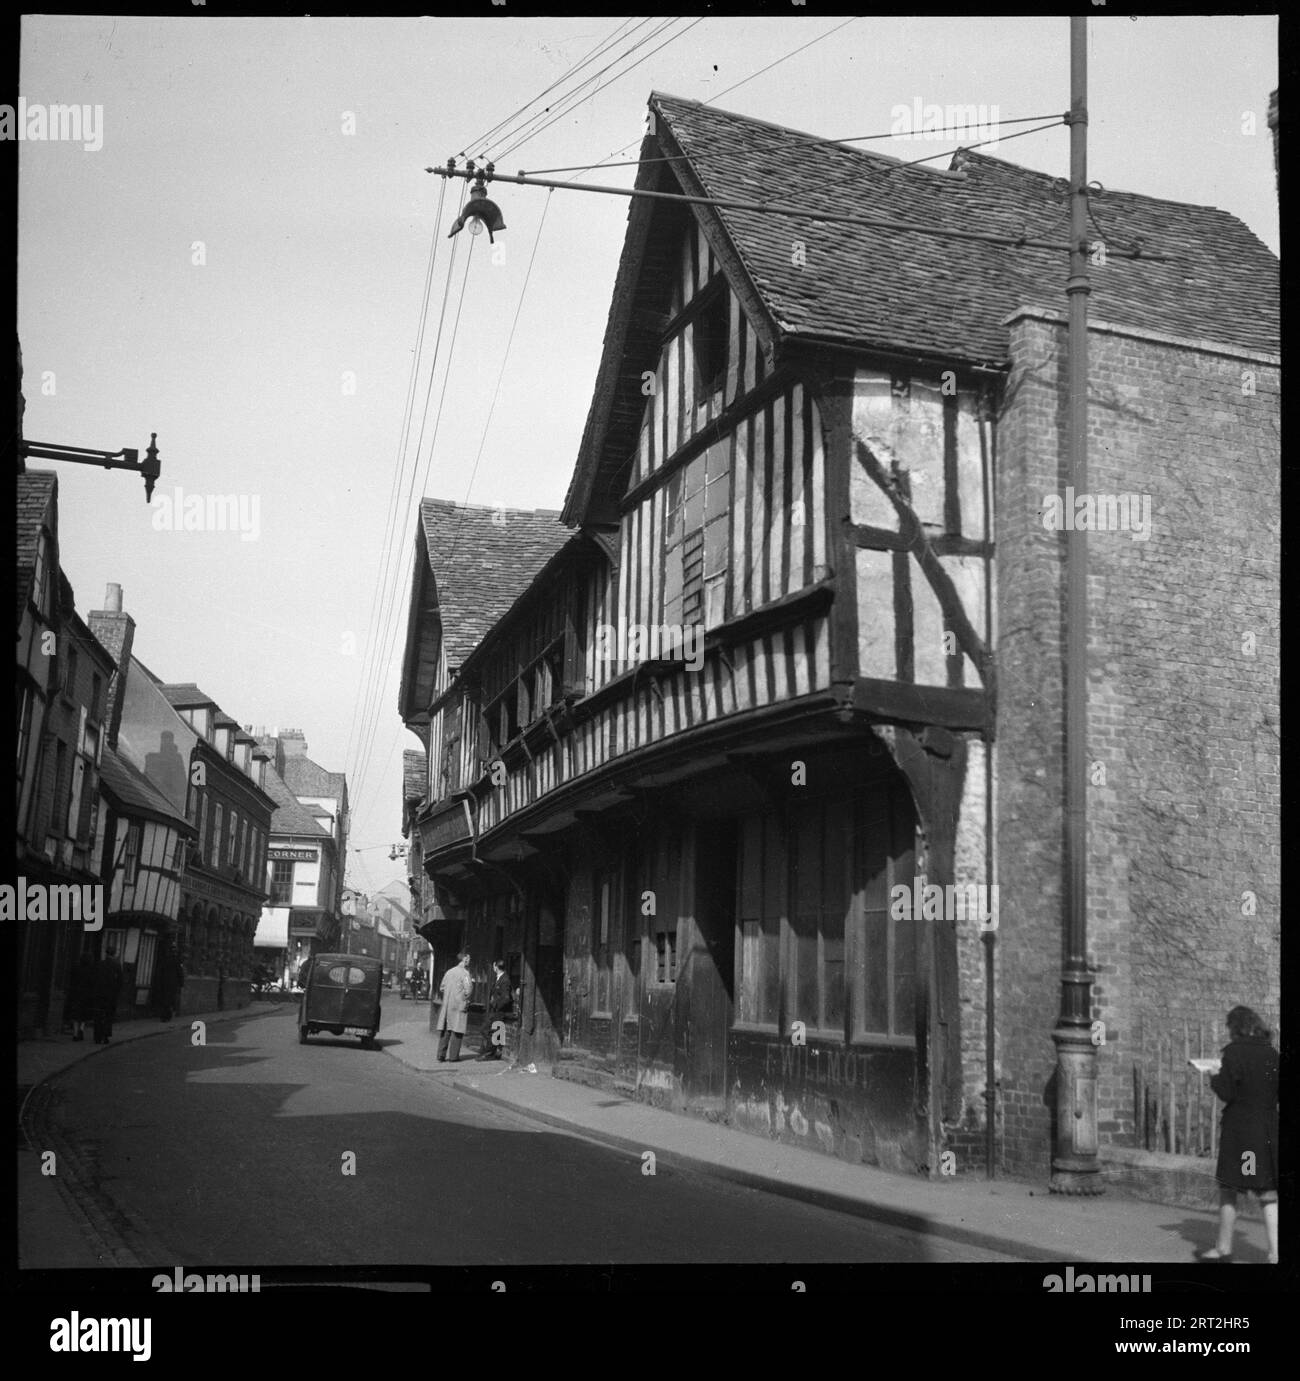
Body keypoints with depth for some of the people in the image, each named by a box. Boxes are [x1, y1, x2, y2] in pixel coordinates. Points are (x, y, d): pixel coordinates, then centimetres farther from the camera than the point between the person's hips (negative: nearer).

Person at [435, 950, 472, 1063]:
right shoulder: (464, 973, -9)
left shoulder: (448, 972, 11)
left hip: (446, 1006, 6)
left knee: (445, 1031, 8)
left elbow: (442, 989, 15)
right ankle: (453, 1056, 1)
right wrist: (472, 982, 0)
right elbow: (468, 990, -18)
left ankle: (441, 1056, 9)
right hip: (459, 1006, -6)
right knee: (456, 1032, 0)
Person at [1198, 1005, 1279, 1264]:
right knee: (1268, 1194, 8)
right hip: (1269, 1127, 5)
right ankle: (1275, 1252, 1)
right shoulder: (1271, 1054, 5)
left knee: (1228, 1190, 9)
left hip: (1239, 1127, -5)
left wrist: (1215, 1078, 5)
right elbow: (1277, 1093, 8)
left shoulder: (1234, 1051, -10)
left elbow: (1226, 1093, -13)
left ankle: (1224, 1248, 17)